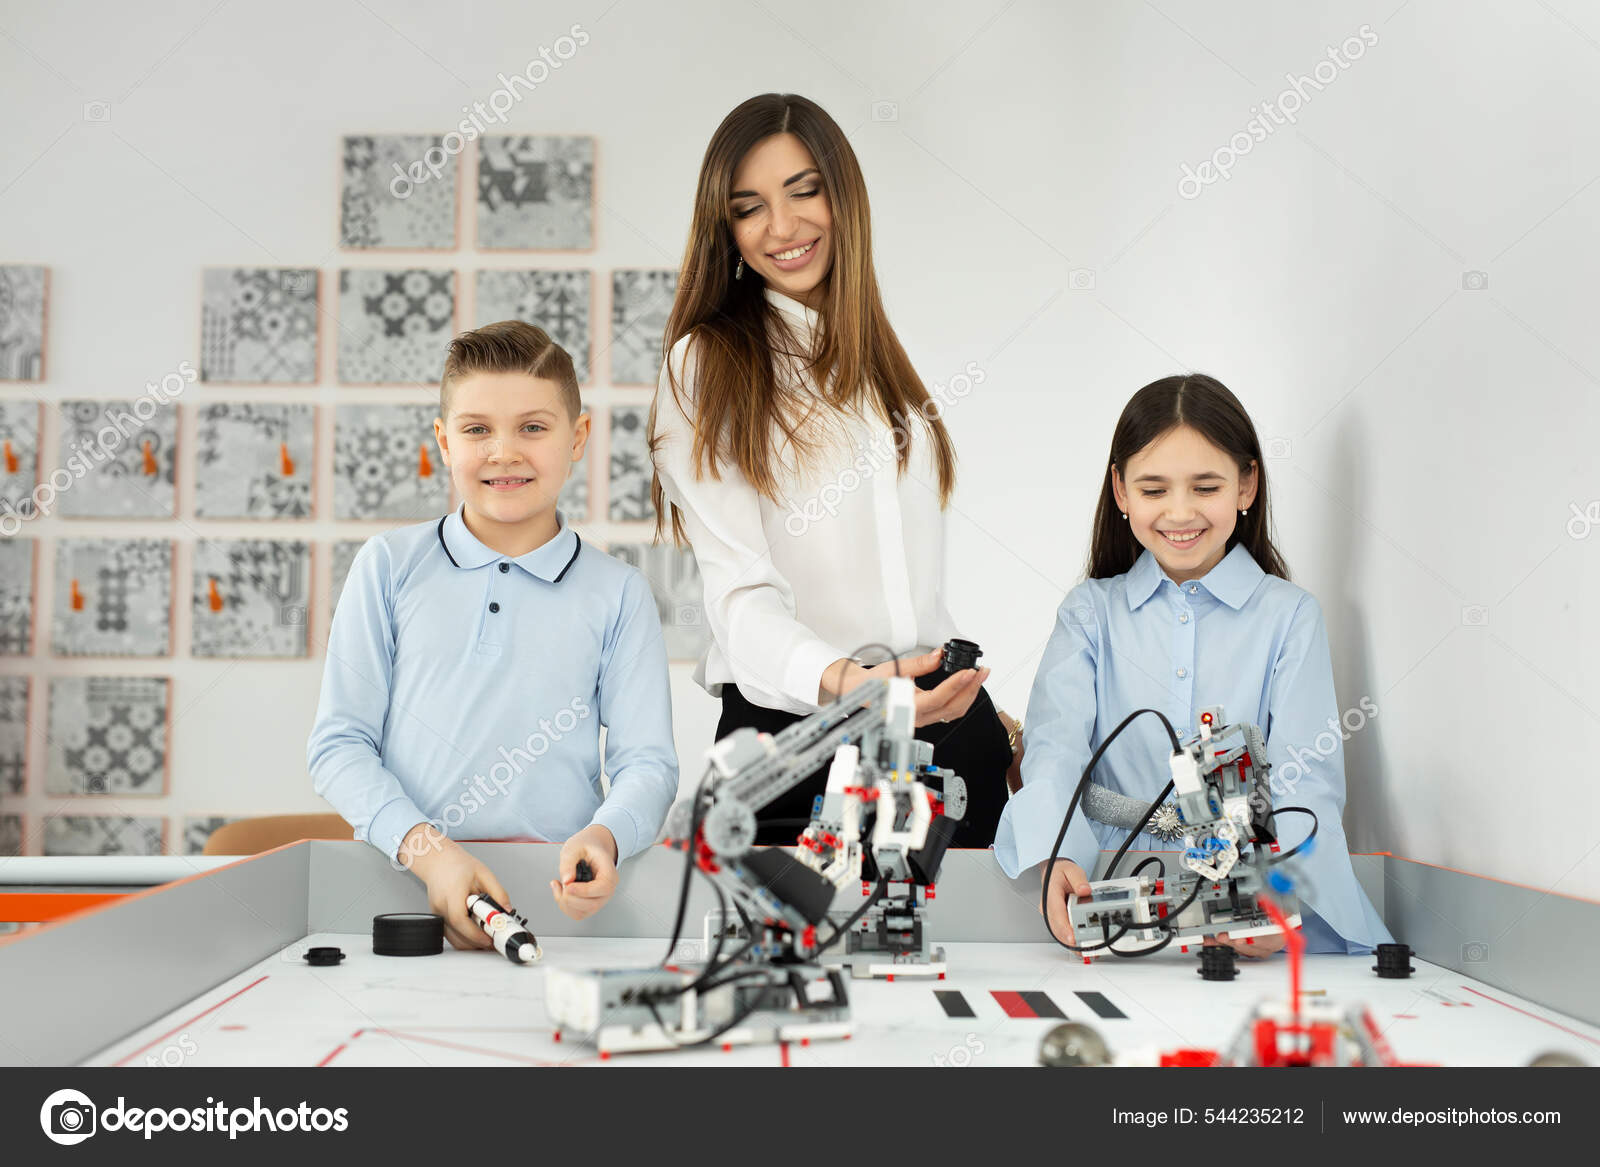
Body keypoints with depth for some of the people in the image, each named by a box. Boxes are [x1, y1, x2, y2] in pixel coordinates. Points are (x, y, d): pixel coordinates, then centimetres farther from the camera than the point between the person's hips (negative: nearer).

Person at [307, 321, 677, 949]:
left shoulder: (617, 592, 9)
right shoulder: (389, 565, 9)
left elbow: (646, 761, 6)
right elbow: (338, 743, 6)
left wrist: (603, 838, -17)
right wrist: (425, 848, -11)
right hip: (400, 877, 1)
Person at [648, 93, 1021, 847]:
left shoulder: (880, 360, 16)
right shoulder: (704, 367, -4)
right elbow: (740, 590, -15)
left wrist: (984, 709, 12)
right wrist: (841, 680, -33)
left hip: (942, 720, 5)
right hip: (791, 723, -5)